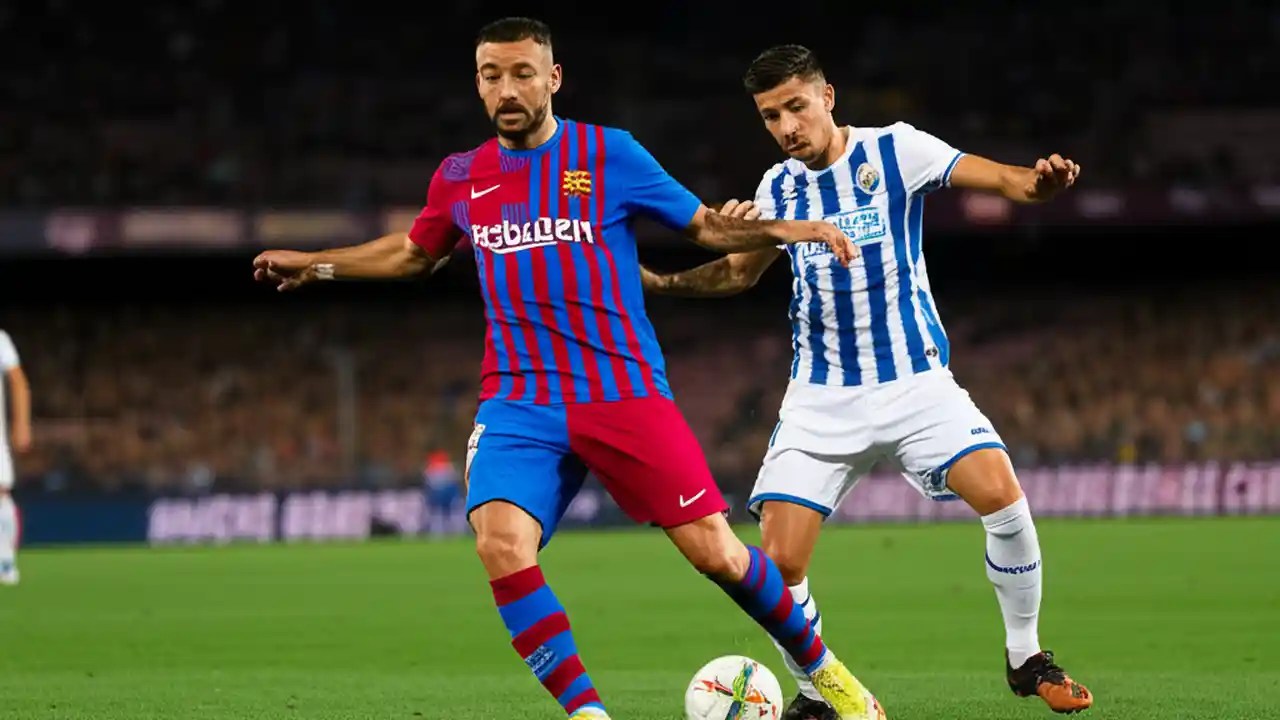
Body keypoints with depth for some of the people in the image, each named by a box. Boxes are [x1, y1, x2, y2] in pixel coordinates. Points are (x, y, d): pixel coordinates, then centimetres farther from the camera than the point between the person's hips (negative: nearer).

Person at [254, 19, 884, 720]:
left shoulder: (609, 154, -1)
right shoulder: (460, 179, 8)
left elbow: (705, 224, 6)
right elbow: (413, 251, 28)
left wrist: (791, 229, -8)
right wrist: (316, 264, 25)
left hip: (625, 391, -2)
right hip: (519, 406, 2)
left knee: (716, 552, -7)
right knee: (501, 544, -24)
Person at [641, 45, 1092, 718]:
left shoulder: (894, 150, -5)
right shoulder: (779, 187, 7)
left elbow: (1002, 179, -13)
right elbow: (739, 271, 23)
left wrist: (1039, 180, -36)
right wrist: (655, 282, 7)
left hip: (915, 379, -3)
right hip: (820, 400, 3)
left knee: (1001, 495, -23)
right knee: (779, 560, -11)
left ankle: (1026, 657, -2)